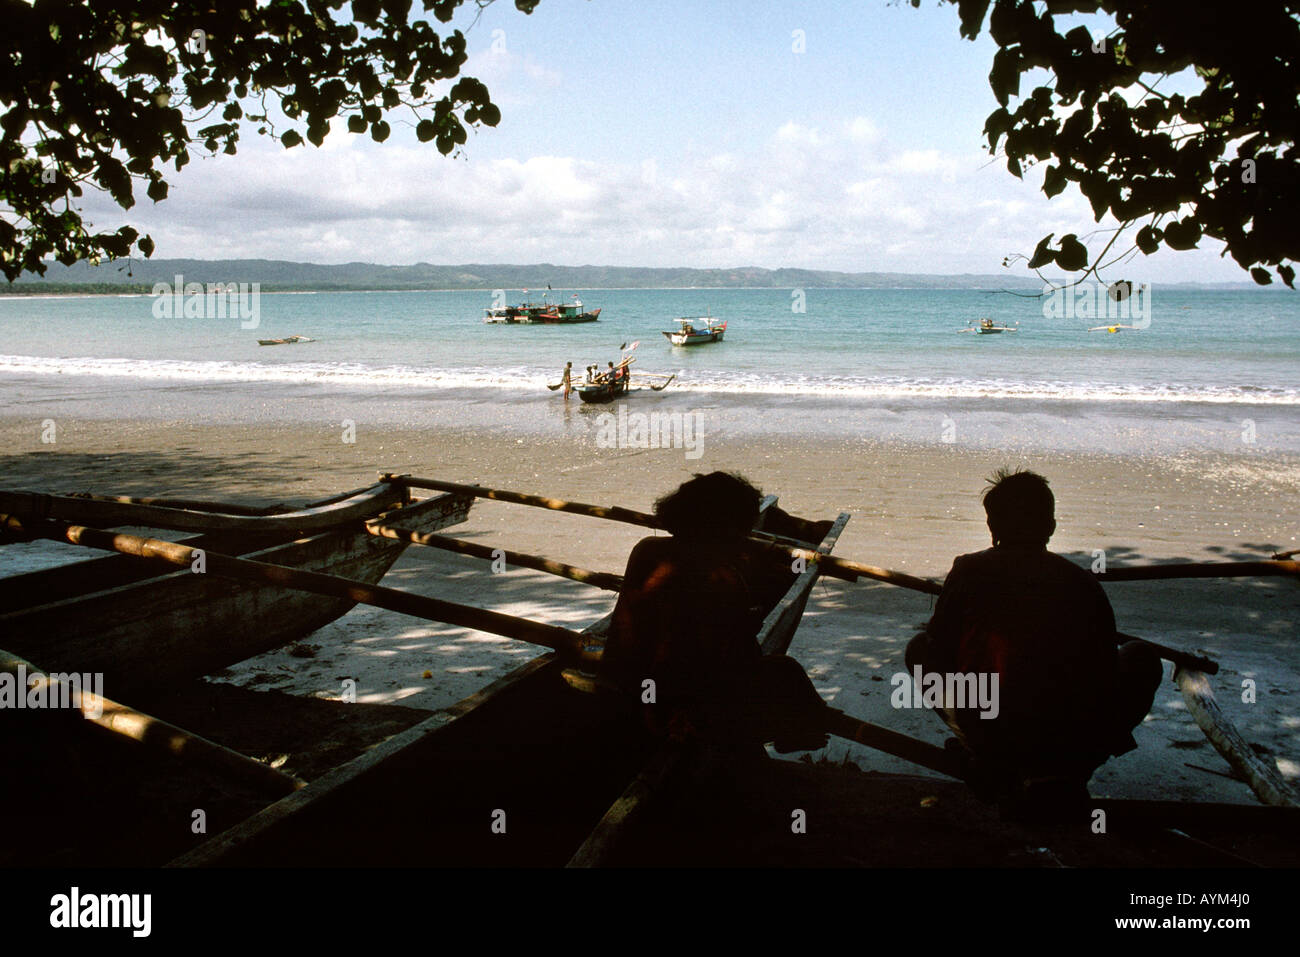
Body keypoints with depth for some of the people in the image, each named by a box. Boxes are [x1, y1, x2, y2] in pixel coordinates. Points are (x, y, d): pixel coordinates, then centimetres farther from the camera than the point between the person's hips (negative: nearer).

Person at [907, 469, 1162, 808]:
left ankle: (997, 768, 12)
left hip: (987, 737, 0)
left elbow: (940, 651, 10)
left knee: (919, 648, 24)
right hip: (1071, 746, 1)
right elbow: (1106, 672, 13)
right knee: (1142, 657, 27)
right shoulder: (1083, 582, 6)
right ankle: (1065, 773, 11)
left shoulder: (969, 571, 3)